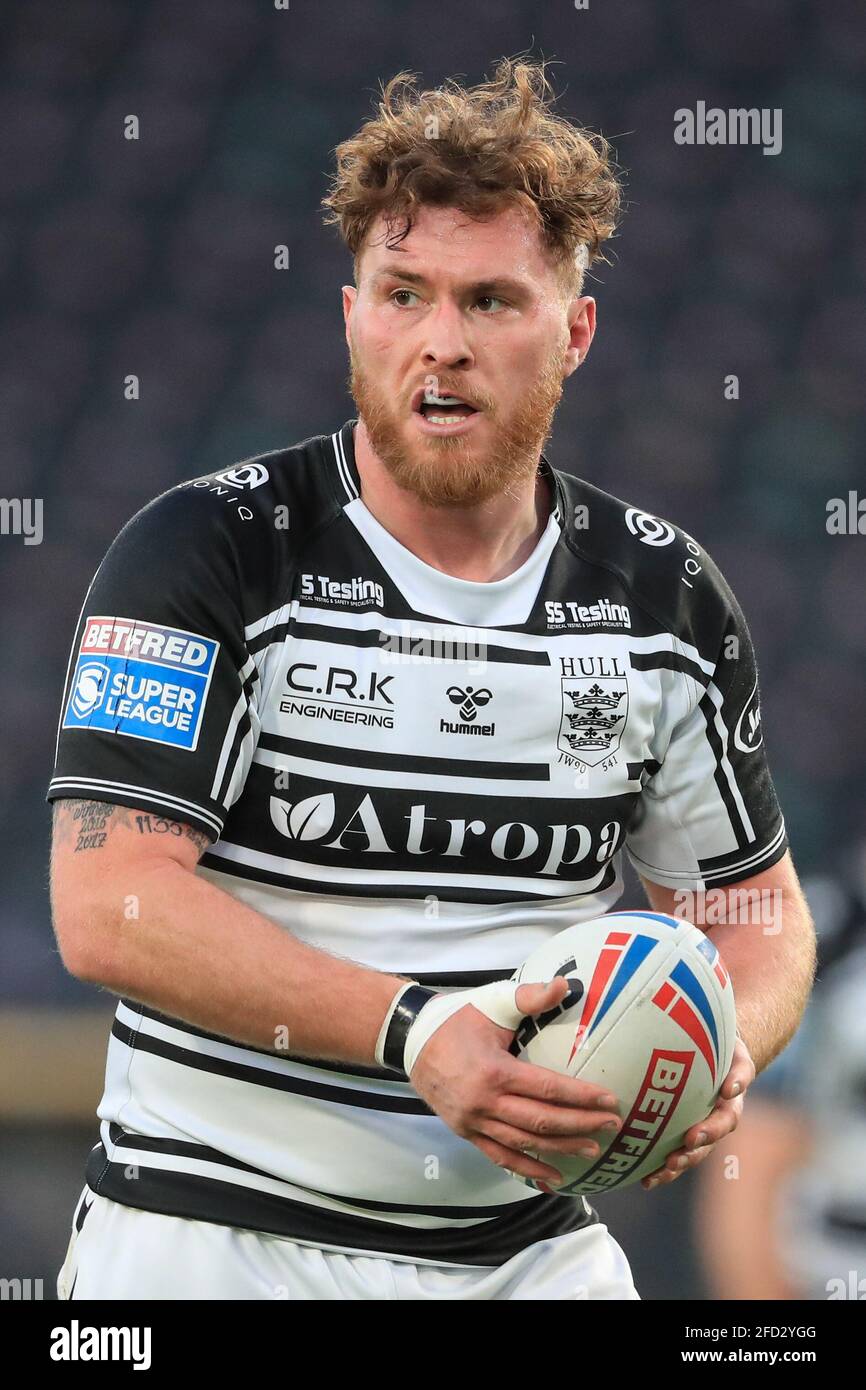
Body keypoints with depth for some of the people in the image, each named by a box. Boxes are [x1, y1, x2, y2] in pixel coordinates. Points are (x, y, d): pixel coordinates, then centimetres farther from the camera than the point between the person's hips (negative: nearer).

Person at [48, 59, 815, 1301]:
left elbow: (758, 908, 14)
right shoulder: (206, 552, -9)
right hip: (219, 1235, -3)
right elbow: (108, 906, -18)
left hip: (530, 1244, 4)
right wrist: (414, 1034, -27)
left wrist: (720, 1054, -9)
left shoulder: (663, 594, 5)